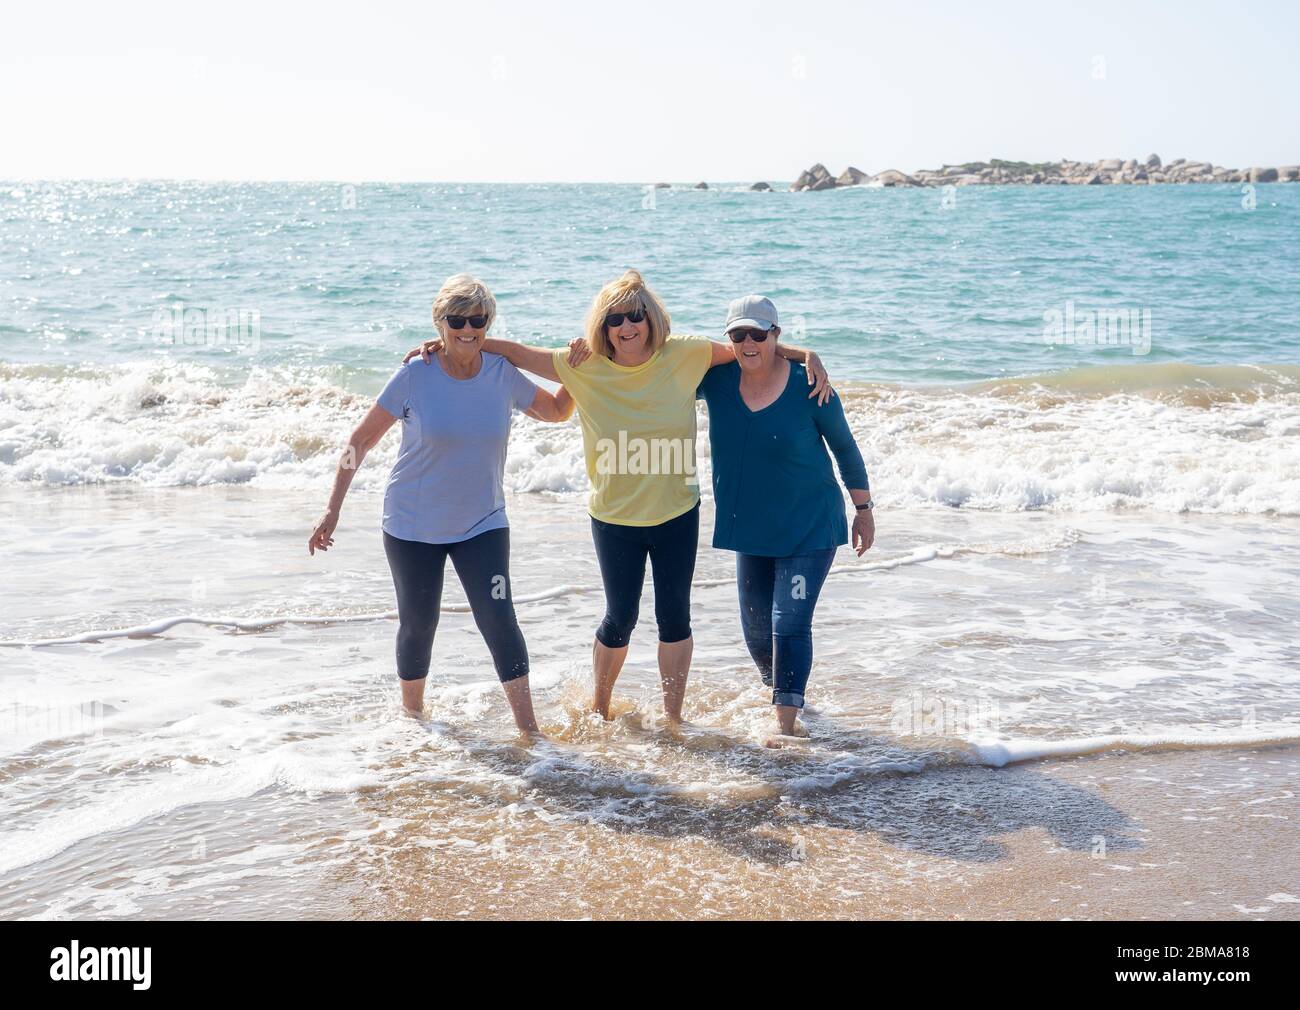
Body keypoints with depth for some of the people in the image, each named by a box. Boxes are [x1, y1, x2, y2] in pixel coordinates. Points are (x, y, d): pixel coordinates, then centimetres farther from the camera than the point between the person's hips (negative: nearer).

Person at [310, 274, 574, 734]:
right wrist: (333, 508, -8)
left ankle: (529, 730, -5)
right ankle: (412, 717, 35)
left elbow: (557, 411, 12)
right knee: (418, 626, 10)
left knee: (498, 619, -13)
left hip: (482, 523, 1)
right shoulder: (414, 376, -13)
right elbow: (361, 441, -6)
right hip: (413, 525, -1)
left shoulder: (503, 375, -5)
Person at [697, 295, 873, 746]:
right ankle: (778, 691, 39)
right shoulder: (717, 378, -5)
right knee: (756, 628, 13)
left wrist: (864, 510, 4)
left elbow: (844, 447, -2)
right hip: (750, 528, 5)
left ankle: (786, 723, -5)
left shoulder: (807, 385, -14)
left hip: (808, 528, -5)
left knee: (790, 624, -12)